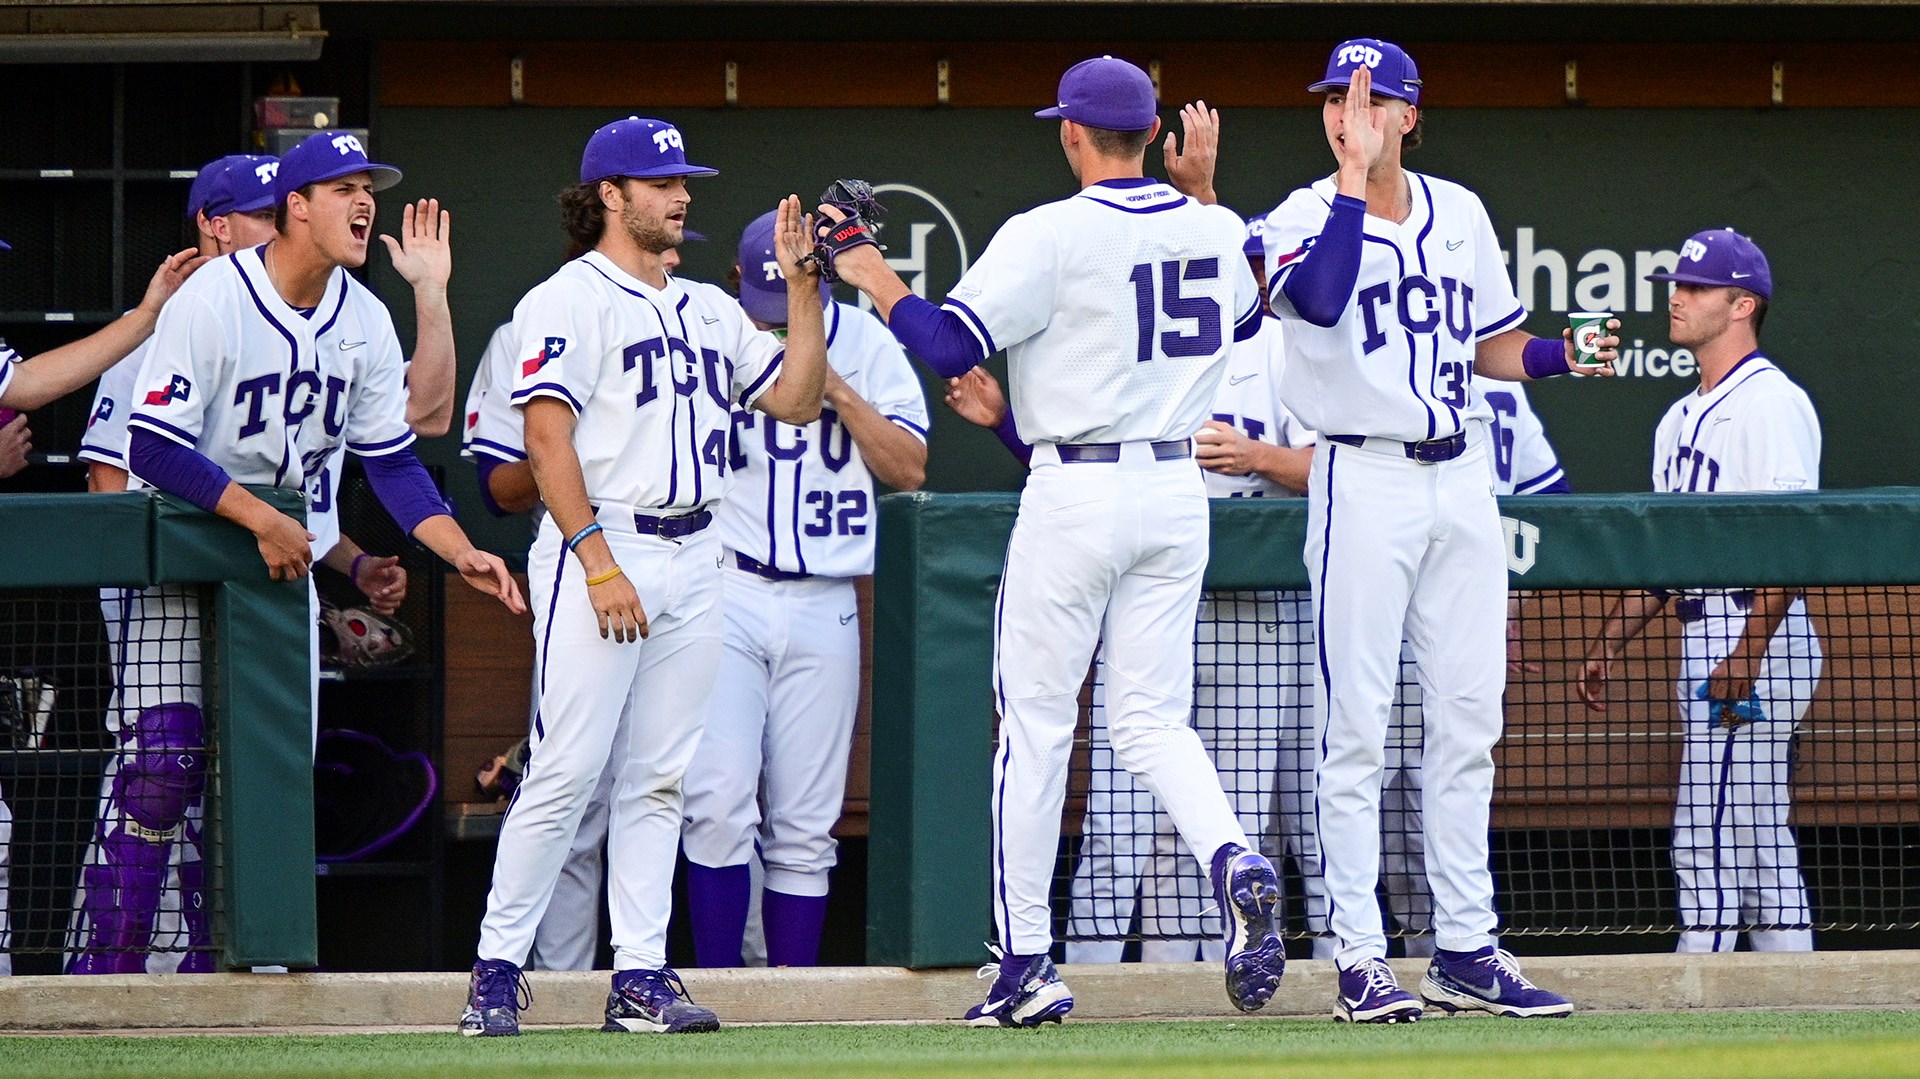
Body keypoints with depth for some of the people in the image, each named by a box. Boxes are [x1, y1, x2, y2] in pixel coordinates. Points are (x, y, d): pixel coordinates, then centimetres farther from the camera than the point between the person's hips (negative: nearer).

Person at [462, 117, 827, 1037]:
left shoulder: (707, 310, 19)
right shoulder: (569, 301, -4)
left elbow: (795, 399, 16)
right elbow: (547, 438, -12)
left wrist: (801, 286, 8)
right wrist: (599, 560, -20)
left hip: (693, 560, 7)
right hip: (599, 550, -7)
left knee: (659, 777, 5)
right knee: (565, 771, -10)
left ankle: (641, 975, 6)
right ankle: (497, 971, -5)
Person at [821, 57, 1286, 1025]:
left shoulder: (1051, 234, -12)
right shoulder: (1213, 229, 6)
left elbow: (948, 346, -16)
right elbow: (1245, 318, 28)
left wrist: (868, 272, -2)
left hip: (1076, 495, -5)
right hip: (1179, 490, 5)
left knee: (1034, 722, 4)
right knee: (1152, 720, 10)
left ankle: (1026, 964, 6)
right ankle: (1232, 862, -21)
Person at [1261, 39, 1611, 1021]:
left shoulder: (1460, 214, 12)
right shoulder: (1306, 218, -5)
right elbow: (1319, 297, -27)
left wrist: (1560, 355, 0)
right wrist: (1353, 174, -25)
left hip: (1462, 476, 5)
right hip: (1364, 481, -5)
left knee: (1467, 719, 7)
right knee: (1356, 724, -5)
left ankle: (1466, 951, 13)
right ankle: (1360, 958, -4)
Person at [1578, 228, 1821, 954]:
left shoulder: (1771, 403, -9)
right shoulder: (1683, 420, 20)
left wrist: (1746, 657, -24)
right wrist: (1608, 645, 13)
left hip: (1755, 635, -10)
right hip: (1706, 640, 10)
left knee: (1707, 840, -13)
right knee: (1763, 843, 9)